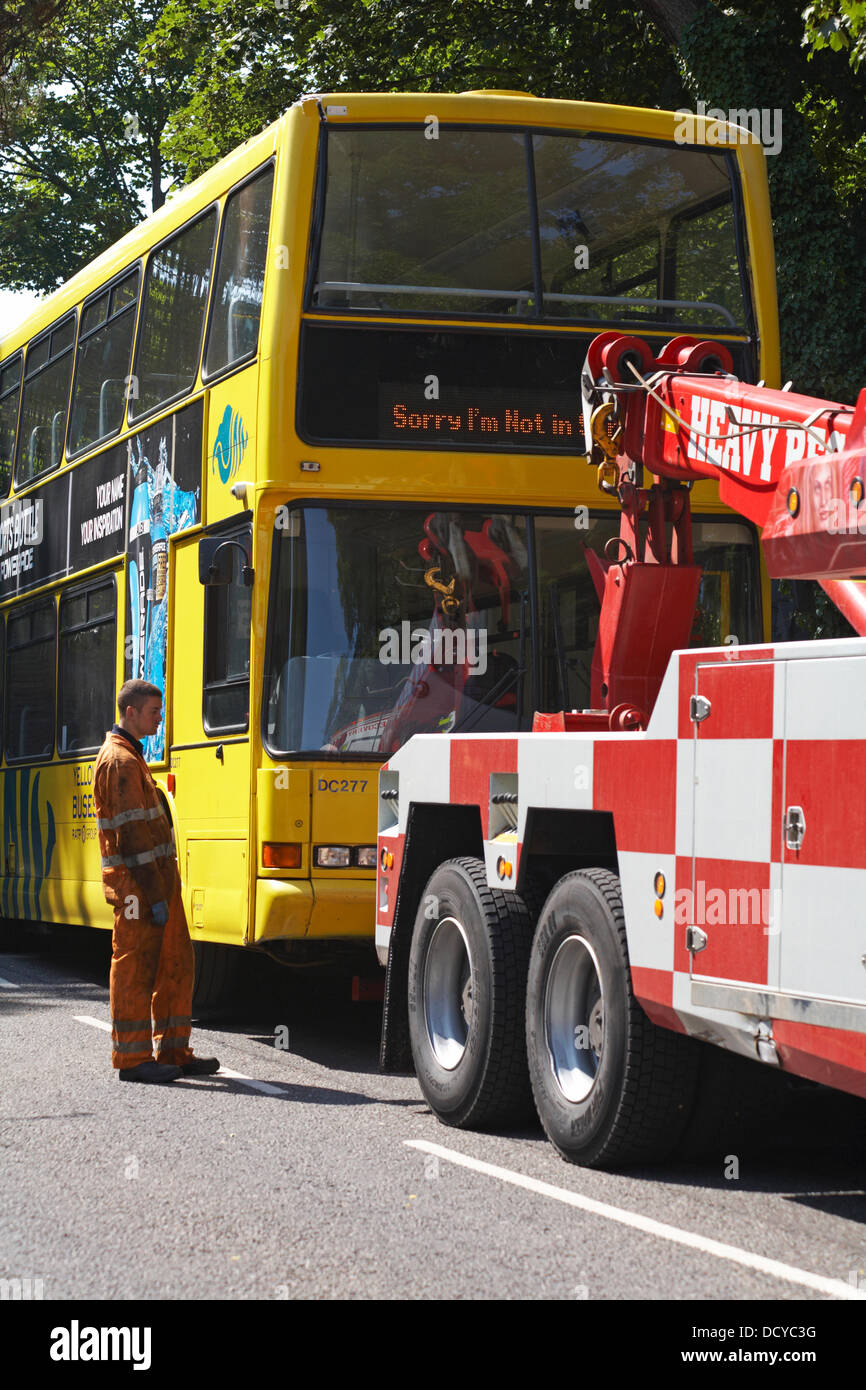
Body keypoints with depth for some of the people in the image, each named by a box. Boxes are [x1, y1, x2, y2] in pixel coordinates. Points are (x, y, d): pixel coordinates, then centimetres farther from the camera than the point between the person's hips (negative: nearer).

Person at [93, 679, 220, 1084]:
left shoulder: (131, 757, 19)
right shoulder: (120, 762, -13)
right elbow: (131, 835, -19)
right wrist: (154, 894, -20)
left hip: (158, 880, 10)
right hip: (137, 883, -10)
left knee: (175, 963, 10)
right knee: (135, 967, -4)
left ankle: (173, 1051, 16)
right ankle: (132, 1058, 1)